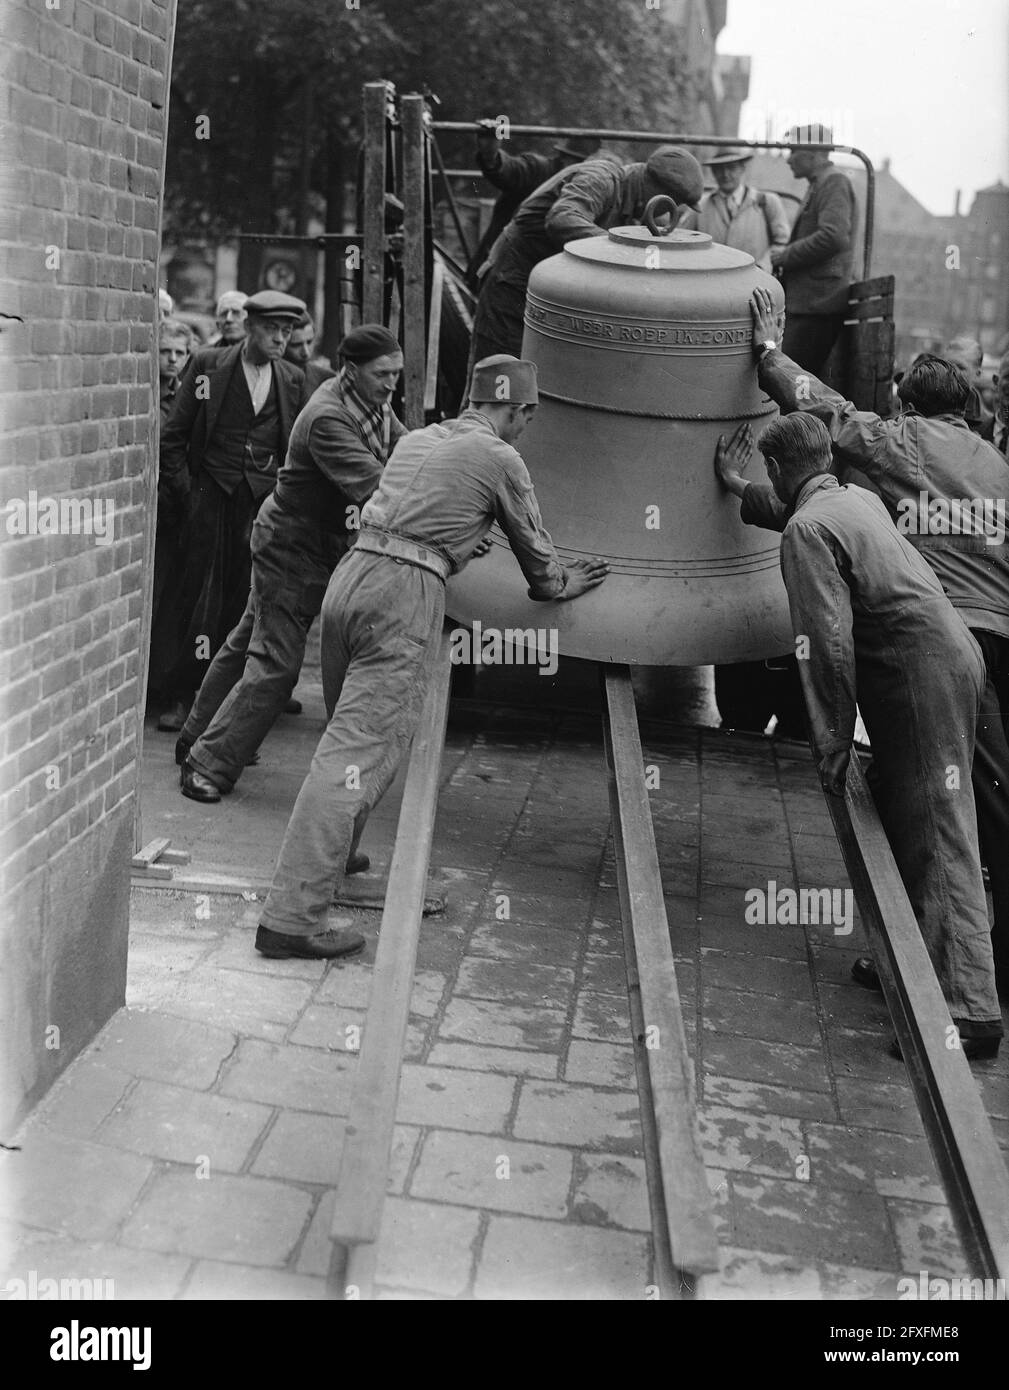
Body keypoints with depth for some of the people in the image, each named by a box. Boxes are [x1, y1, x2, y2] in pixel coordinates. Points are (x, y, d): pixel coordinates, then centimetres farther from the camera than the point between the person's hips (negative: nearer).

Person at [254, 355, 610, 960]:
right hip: (406, 597, -8)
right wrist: (560, 584, 37)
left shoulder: (416, 439, 23)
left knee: (351, 734, 23)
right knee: (359, 754, -10)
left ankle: (331, 858, 37)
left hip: (351, 573, 8)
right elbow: (534, 547, 16)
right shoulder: (502, 460, 4)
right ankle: (293, 918, -13)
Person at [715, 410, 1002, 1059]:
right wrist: (739, 488, 51)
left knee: (936, 839, -11)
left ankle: (970, 1010, -12)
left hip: (921, 676, -10)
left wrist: (833, 743, -12)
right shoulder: (859, 497, 17)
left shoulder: (807, 529, -11)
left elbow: (830, 644, -18)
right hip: (952, 653, 10)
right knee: (906, 824, 16)